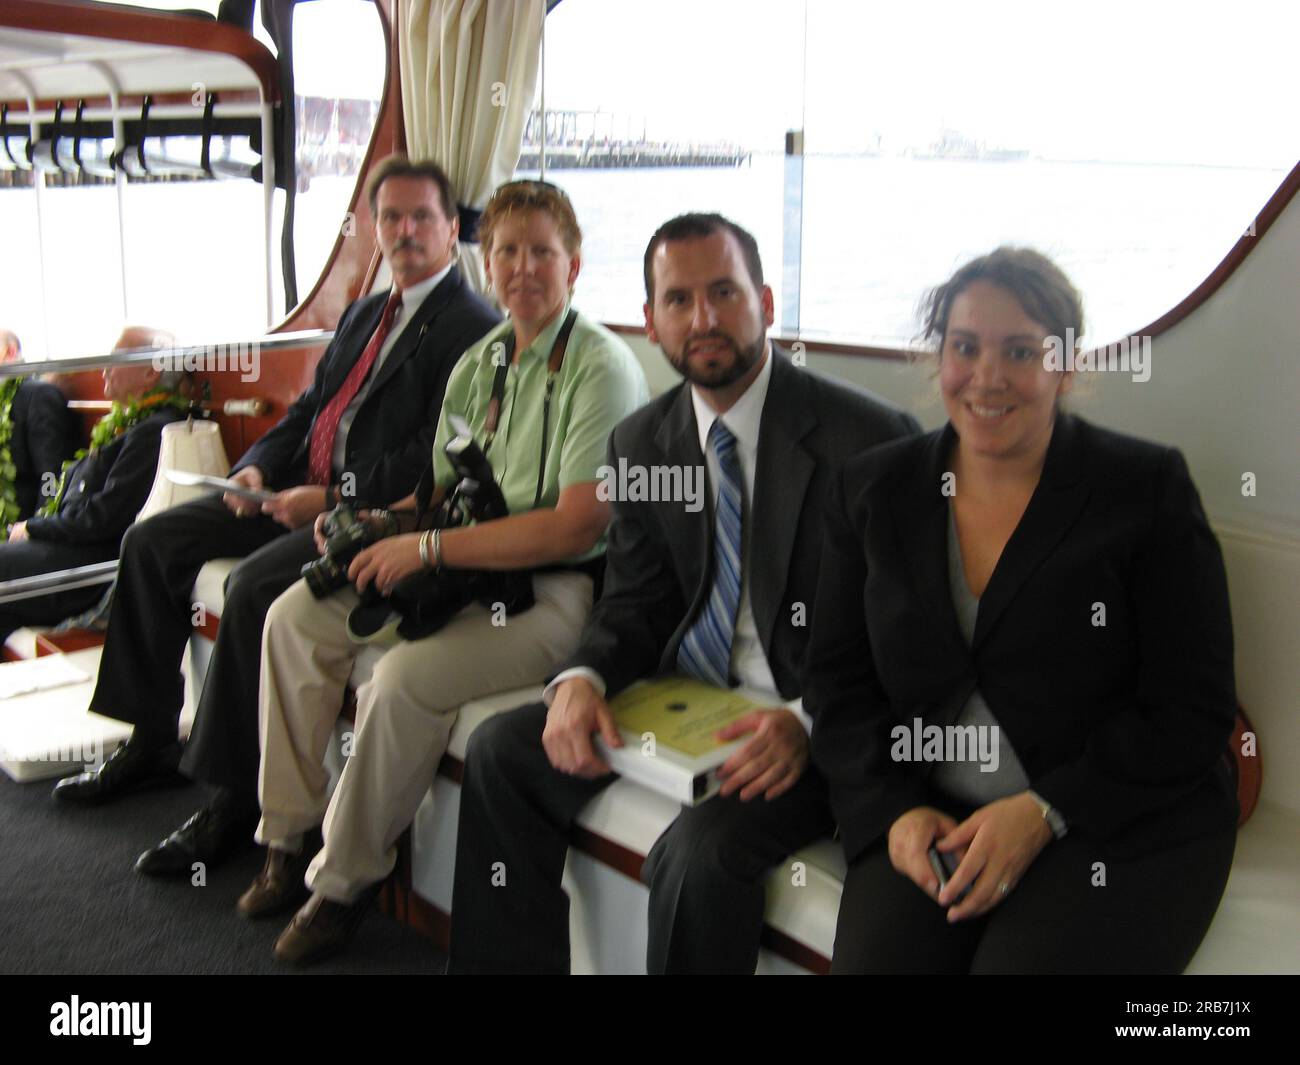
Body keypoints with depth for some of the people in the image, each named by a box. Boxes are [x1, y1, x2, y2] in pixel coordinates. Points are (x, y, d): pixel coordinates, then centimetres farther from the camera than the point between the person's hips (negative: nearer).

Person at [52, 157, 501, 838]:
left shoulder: (472, 327, -8)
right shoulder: (363, 315, 21)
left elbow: (438, 455, -18)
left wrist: (333, 498, -20)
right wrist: (257, 467, 4)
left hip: (372, 511, -9)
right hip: (303, 491, 10)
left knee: (254, 584, -30)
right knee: (152, 540, 4)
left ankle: (236, 799, -16)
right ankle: (153, 742, 13)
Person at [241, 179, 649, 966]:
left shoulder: (603, 368, -13)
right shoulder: (477, 365, 13)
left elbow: (577, 525, -21)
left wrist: (429, 547, -20)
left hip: (557, 588, -8)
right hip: (464, 570, 8)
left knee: (405, 675, -30)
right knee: (295, 615, 1)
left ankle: (345, 881, -6)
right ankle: (288, 837, 11)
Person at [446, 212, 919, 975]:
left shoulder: (869, 438, -15)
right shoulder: (643, 442, 5)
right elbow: (635, 604, 9)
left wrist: (809, 724, -28)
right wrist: (583, 679, -13)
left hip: (806, 726, -6)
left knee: (701, 851, -31)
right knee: (501, 750, -1)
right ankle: (511, 965, 15)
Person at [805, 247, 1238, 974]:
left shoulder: (1148, 488, -2)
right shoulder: (875, 491, 7)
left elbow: (1193, 711, -4)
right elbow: (839, 682, 8)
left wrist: (1044, 813, -15)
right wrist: (896, 809, -9)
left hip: (1121, 828, -2)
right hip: (932, 824, 2)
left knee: (1028, 961, -26)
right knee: (874, 956, -22)